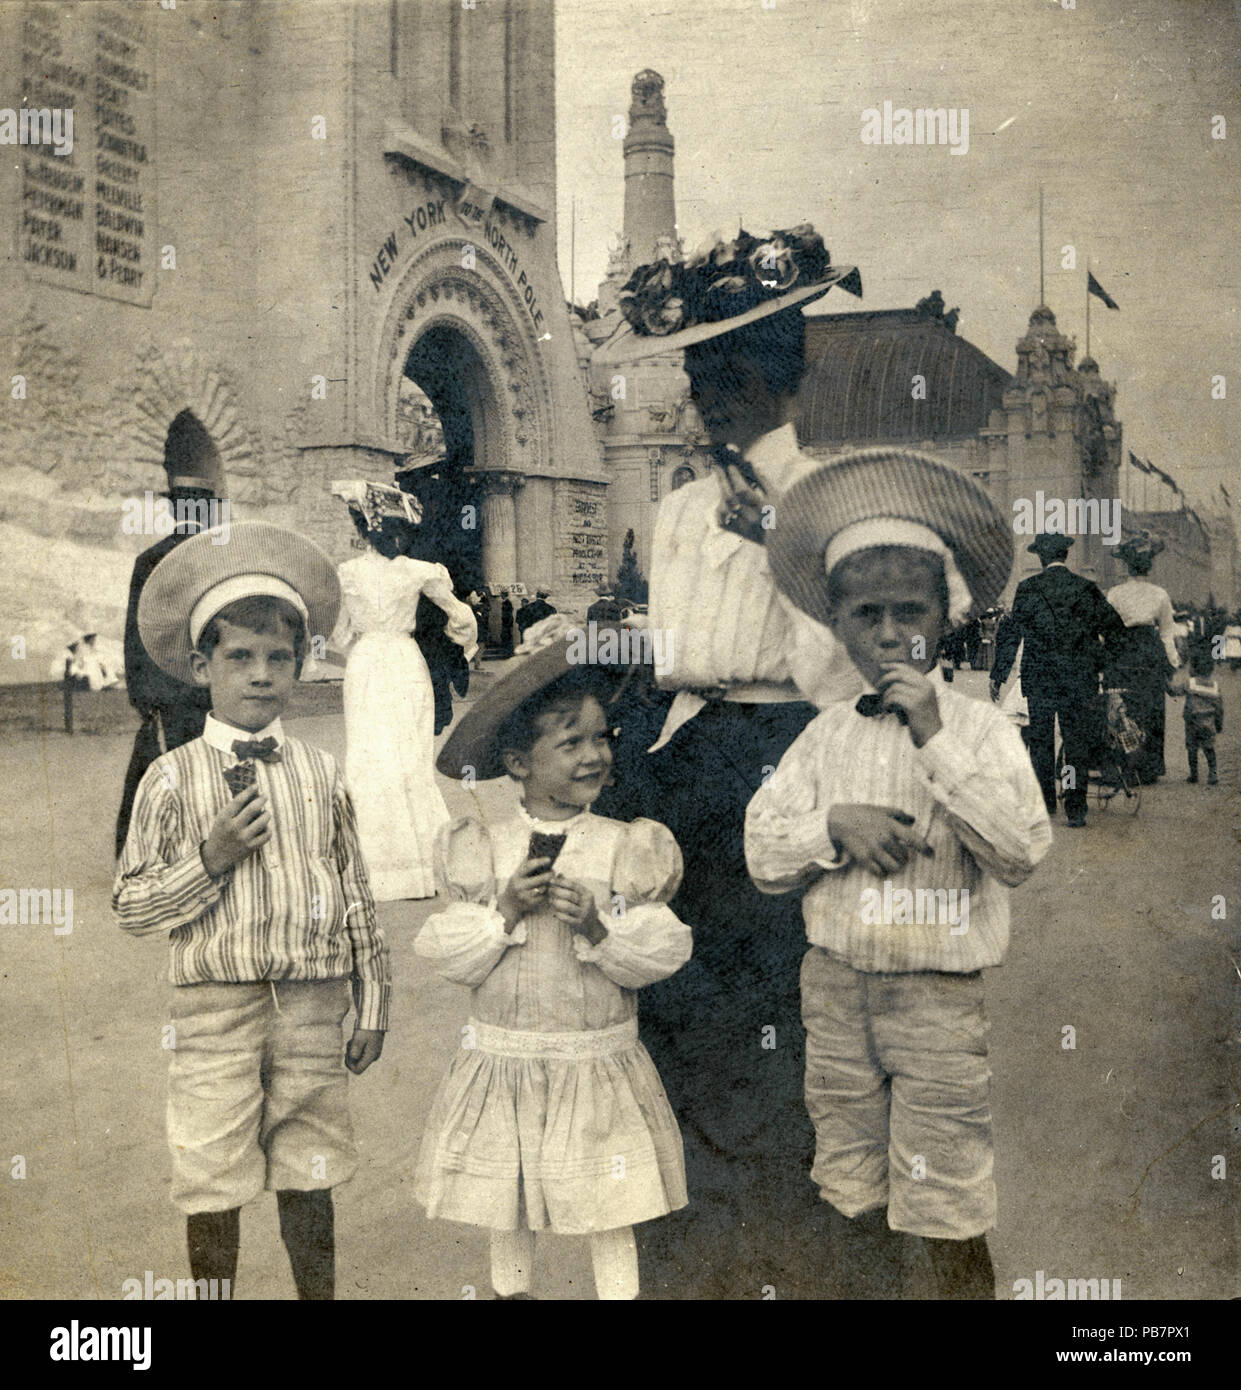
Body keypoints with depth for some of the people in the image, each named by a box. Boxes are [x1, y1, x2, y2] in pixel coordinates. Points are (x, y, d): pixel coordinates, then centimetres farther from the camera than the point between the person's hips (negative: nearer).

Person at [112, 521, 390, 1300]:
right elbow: (132, 908, -1)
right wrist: (210, 859, -15)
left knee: (309, 1176, 13)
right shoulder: (173, 778, -2)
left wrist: (372, 1006, 8)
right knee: (212, 1184, 7)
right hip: (216, 1009, -2)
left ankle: (320, 1294, 31)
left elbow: (356, 899, 9)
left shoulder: (321, 776, 5)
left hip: (313, 1009, 2)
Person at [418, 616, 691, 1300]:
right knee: (505, 1209, 16)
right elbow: (448, 955, -4)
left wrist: (598, 926, -22)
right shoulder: (479, 848, -2)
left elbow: (661, 954, -6)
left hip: (598, 1060, -1)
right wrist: (505, 910, -18)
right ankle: (510, 1289, 38)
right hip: (503, 1062, 1)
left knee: (612, 1216, 8)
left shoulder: (625, 847, -5)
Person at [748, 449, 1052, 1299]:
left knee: (949, 1214, 2)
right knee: (854, 1204, 15)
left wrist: (936, 739, -20)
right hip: (837, 987, 4)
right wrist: (835, 825, -14)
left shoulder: (982, 728, -4)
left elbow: (1023, 852, -17)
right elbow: (764, 858, 5)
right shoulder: (826, 736, 5)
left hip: (938, 996, -3)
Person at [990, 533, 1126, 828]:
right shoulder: (1087, 589, -1)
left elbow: (1010, 634, -3)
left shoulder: (1027, 589, -4)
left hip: (1038, 680, 0)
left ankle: (1044, 805, 18)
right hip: (1080, 681, 1)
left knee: (1040, 743, 13)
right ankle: (1075, 811, 3)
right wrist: (1099, 660, 18)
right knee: (1078, 745, 5)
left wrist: (998, 676, 3)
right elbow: (1116, 630, 4)